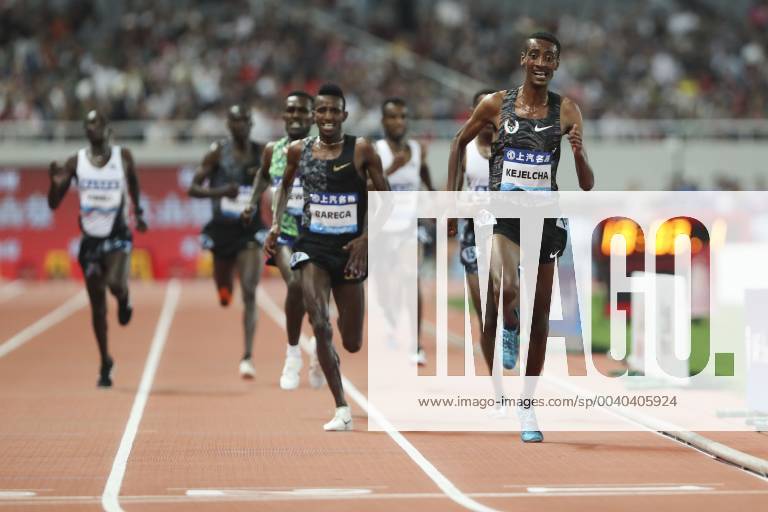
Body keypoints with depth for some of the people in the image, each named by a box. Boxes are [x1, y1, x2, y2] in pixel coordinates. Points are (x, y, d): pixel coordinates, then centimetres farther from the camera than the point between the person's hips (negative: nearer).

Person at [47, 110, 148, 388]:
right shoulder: (75, 162, -1)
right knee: (97, 306, 6)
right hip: (90, 239, 2)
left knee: (115, 283, -29)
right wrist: (56, 183, -19)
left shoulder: (123, 157, -2)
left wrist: (138, 212, 12)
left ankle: (124, 298, 10)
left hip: (118, 236, -2)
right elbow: (54, 204, 0)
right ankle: (105, 363, 21)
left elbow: (133, 182, 18)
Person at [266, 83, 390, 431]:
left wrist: (366, 237, -13)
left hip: (350, 248, -1)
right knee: (320, 326, -20)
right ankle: (342, 409, -12)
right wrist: (276, 223, 8)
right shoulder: (299, 151, 2)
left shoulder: (361, 150, -6)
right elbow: (285, 185, 22)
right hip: (312, 245, 1)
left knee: (352, 344, 7)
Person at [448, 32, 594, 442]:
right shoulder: (496, 104, -1)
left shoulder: (566, 111, 1)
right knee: (505, 292, -29)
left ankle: (527, 405, 20)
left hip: (545, 216, 2)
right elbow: (460, 141, 17)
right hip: (503, 212, -2)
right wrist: (453, 197, 13)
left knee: (540, 313, 6)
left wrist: (578, 153, -19)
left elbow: (587, 185, 2)